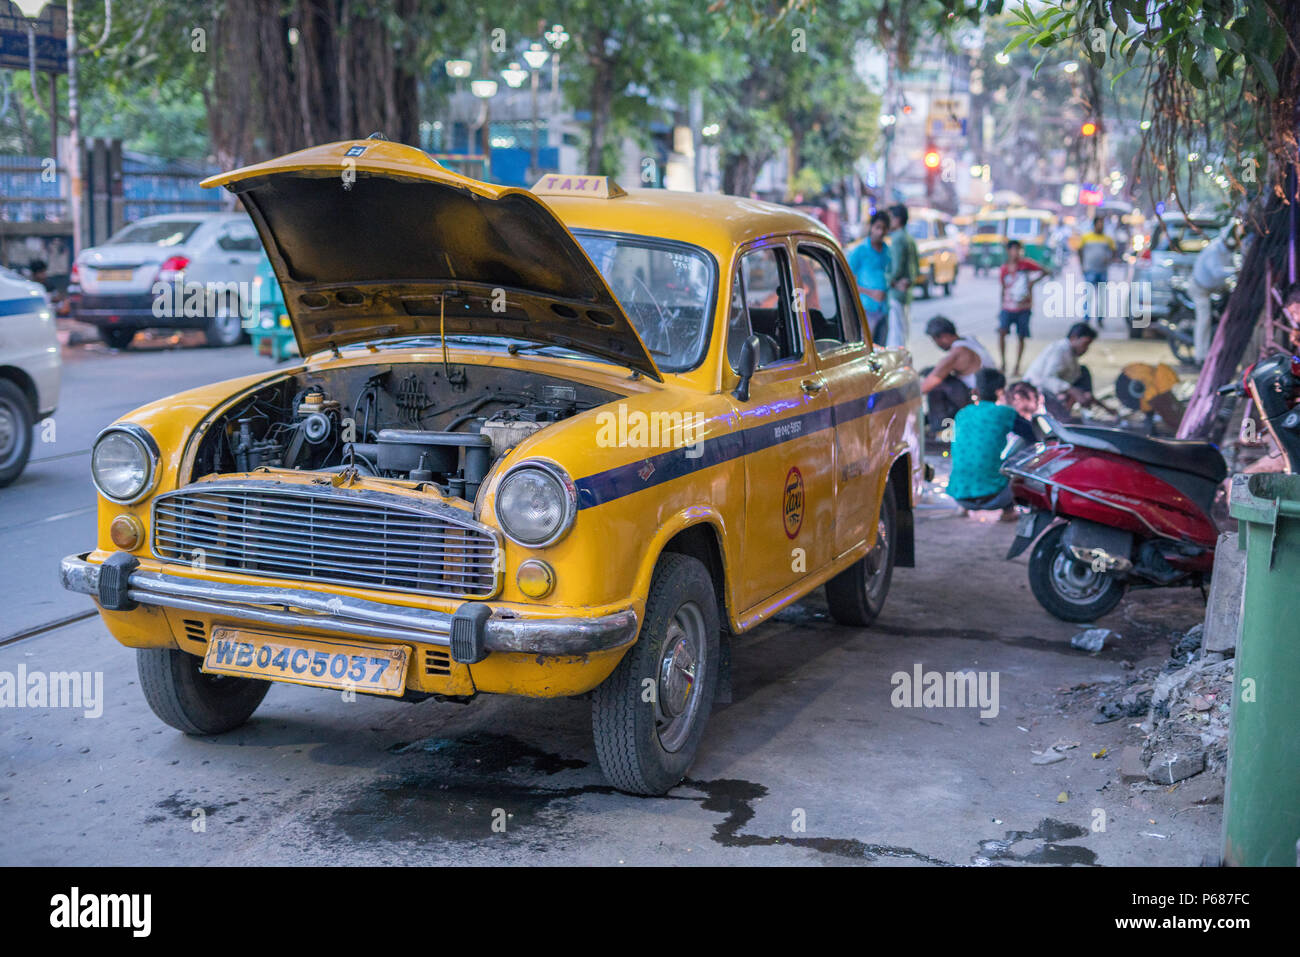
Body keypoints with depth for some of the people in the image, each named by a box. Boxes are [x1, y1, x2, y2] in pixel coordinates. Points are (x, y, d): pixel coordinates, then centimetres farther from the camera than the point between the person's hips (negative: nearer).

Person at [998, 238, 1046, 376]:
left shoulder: (1026, 264, -2)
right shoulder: (1003, 270, 2)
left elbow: (1043, 272, 3)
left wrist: (1033, 281, -11)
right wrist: (1002, 307, 12)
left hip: (1024, 307, 0)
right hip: (1008, 307, 1)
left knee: (1021, 337, 2)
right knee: (1001, 331, -18)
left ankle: (1017, 367, 12)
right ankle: (1003, 363, -5)